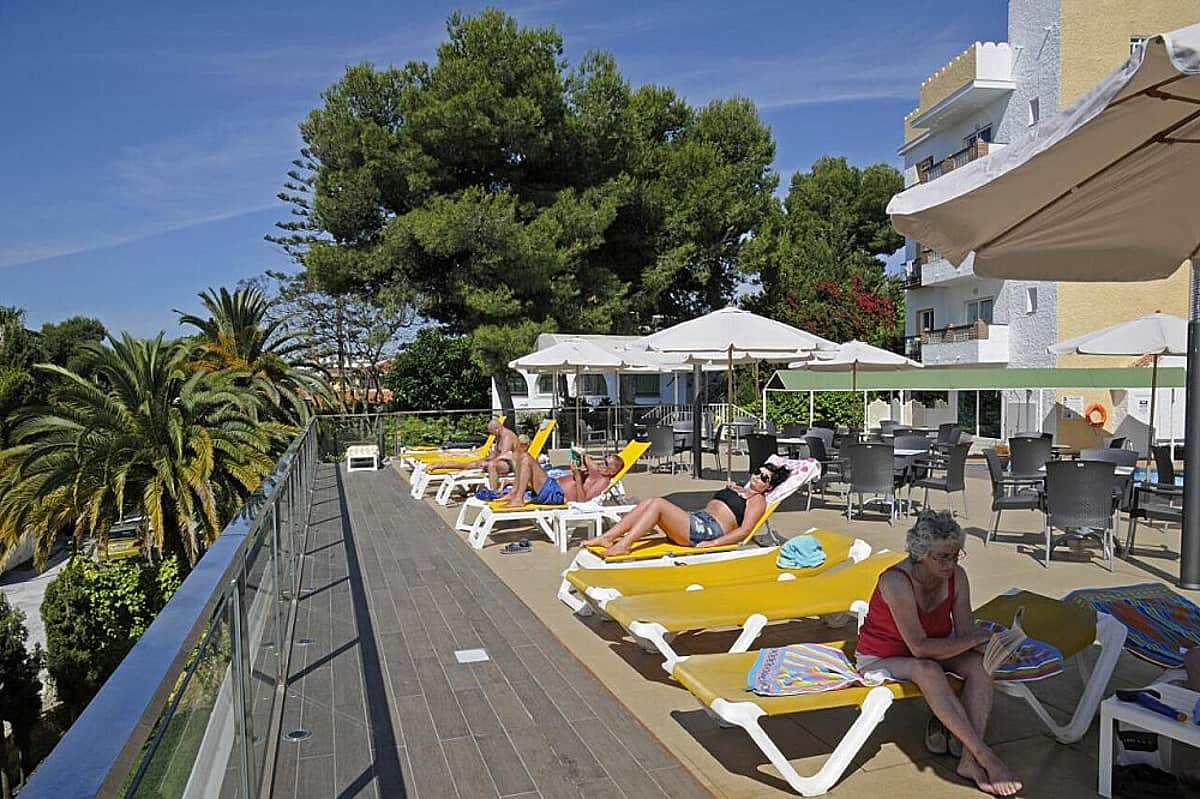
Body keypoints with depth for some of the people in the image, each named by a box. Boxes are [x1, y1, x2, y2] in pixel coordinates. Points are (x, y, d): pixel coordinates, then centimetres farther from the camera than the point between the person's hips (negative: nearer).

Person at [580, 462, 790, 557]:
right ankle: (607, 537, -16)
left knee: (657, 503, -23)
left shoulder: (758, 500, 5)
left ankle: (624, 544, -26)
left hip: (710, 530, -8)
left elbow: (744, 530, -8)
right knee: (648, 502, -10)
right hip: (696, 519, 8)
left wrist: (714, 543, -19)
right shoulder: (734, 489, 30)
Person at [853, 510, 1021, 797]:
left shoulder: (956, 576, -12)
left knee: (980, 664, -21)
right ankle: (985, 756, -31)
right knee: (928, 670, -36)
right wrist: (974, 638, -30)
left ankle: (970, 761, -24)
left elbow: (965, 633, -9)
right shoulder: (896, 582, -31)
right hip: (879, 659, -6)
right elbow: (920, 647, -30)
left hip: (929, 652, 6)